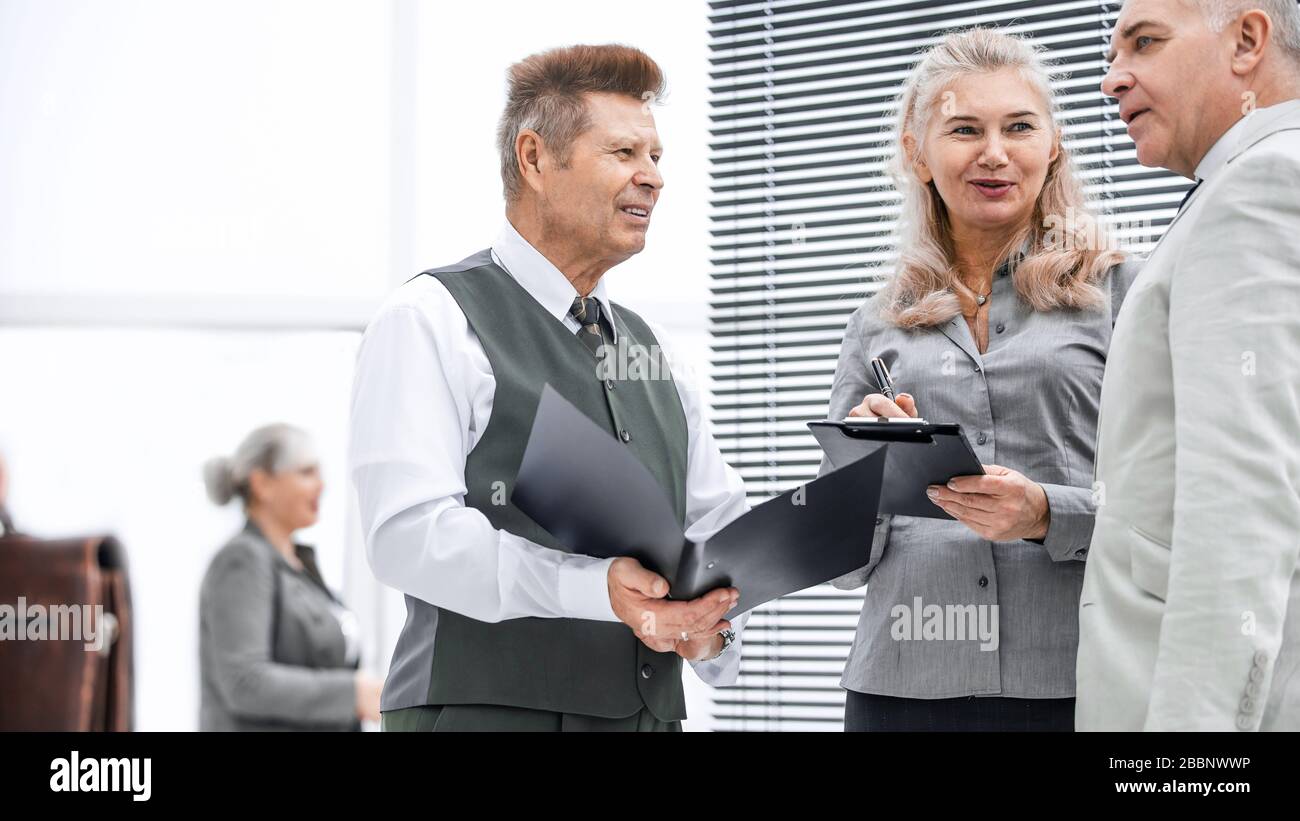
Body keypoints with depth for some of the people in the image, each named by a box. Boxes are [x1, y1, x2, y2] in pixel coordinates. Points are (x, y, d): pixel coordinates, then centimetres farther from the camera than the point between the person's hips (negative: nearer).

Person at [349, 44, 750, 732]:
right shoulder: (431, 321, -5)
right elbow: (408, 532, -17)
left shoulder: (645, 346, 18)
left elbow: (721, 522, 17)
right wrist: (597, 589, -28)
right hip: (483, 708, -6)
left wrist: (710, 620, -5)